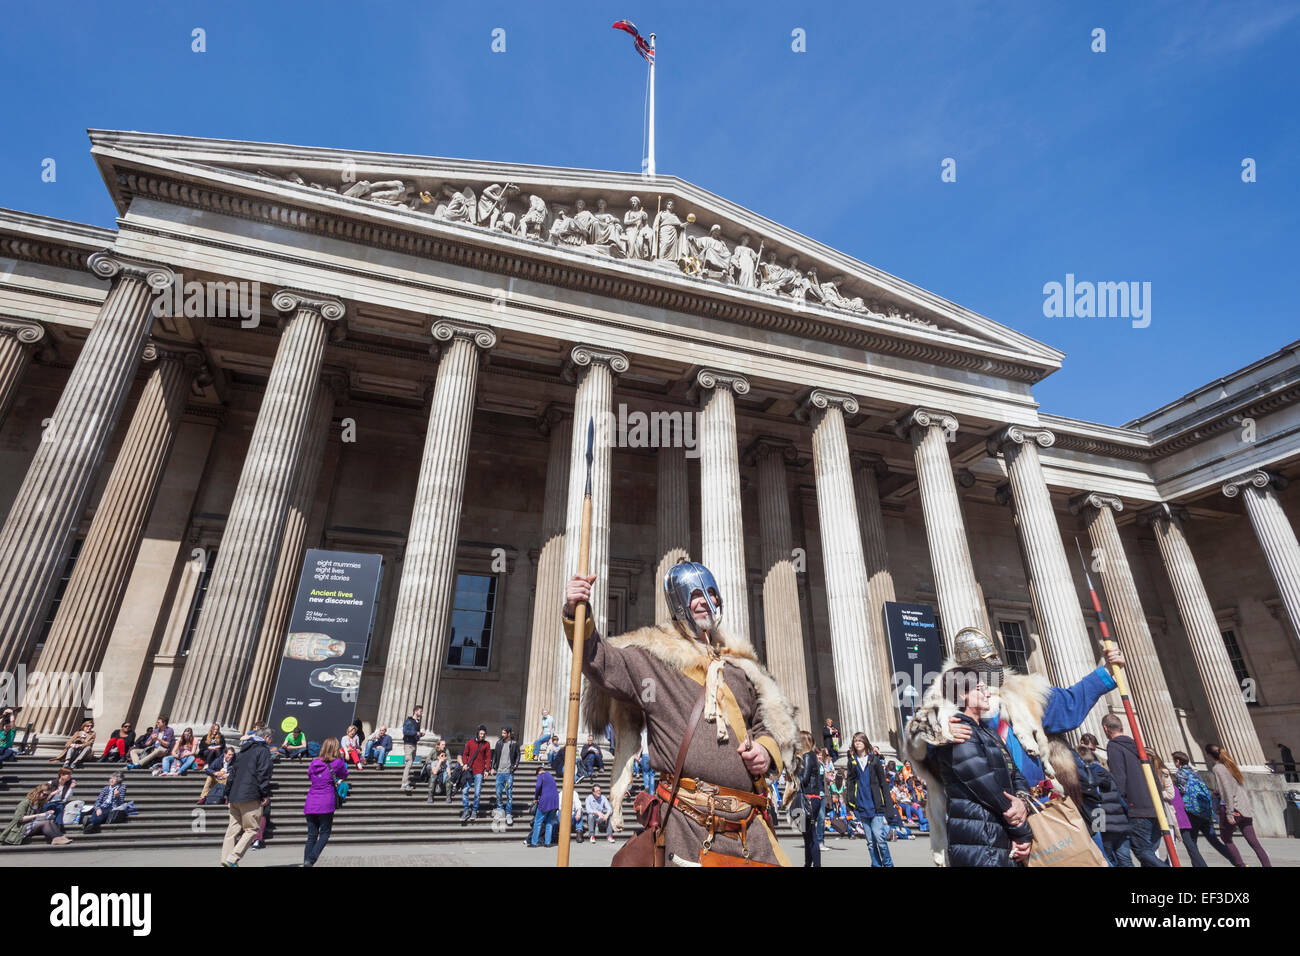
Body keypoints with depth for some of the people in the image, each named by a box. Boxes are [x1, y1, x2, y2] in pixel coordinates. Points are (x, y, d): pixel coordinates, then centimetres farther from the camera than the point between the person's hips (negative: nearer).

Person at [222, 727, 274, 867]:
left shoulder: (243, 751, 20)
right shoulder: (263, 751, -5)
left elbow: (232, 772, 20)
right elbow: (263, 774, -13)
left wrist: (228, 792, 23)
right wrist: (266, 795, -9)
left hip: (234, 797, 8)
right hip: (250, 797, -8)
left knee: (233, 830, 11)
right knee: (251, 829, -2)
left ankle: (225, 862, 9)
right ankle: (232, 859, -11)